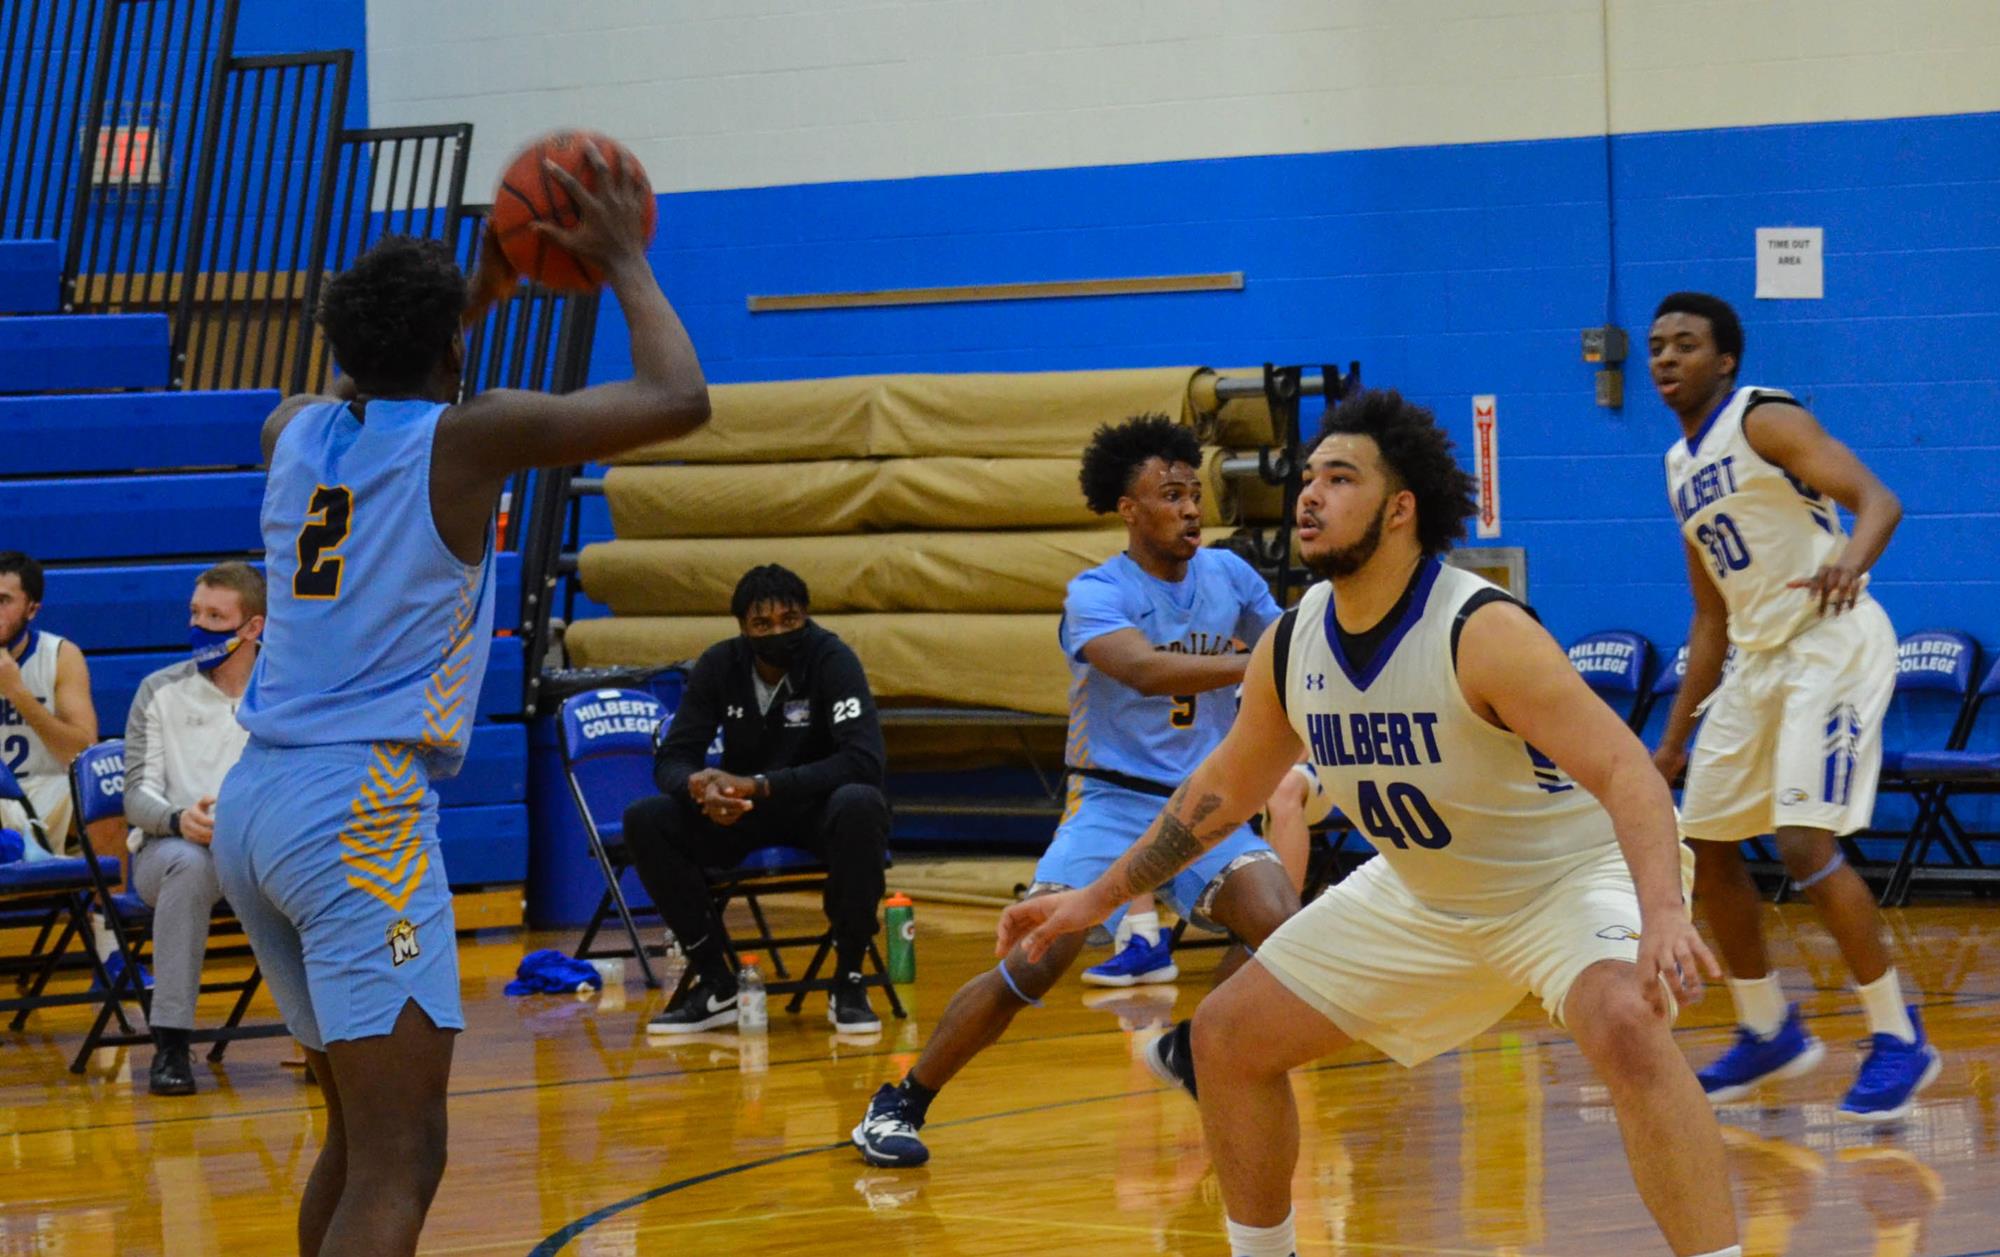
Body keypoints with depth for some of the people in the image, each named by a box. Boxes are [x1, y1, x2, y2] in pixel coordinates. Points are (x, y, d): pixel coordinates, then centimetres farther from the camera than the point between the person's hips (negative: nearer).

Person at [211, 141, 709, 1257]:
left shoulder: (297, 433, 12)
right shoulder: (472, 436, -6)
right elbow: (678, 399, -4)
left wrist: (477, 291, 40)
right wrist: (626, 266, 10)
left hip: (252, 805, 8)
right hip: (361, 806, -8)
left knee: (358, 1138, 21)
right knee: (399, 1167, -12)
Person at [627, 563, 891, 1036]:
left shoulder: (832, 659, -17)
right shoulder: (720, 664, -6)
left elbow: (863, 761, -29)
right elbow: (672, 758, -6)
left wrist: (757, 786, -35)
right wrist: (699, 786, -33)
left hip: (819, 807, -4)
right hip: (742, 818, 4)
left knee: (860, 805, -38)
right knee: (645, 819, -21)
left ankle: (849, 979, -22)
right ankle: (715, 982, -11)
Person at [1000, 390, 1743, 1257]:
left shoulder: (1481, 631, -29)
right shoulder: (1290, 648, -8)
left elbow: (1625, 770, -36)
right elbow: (1223, 791, 10)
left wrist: (1664, 914, -52)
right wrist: (1095, 899, 12)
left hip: (1571, 874, -7)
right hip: (1425, 895, 7)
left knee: (1626, 1028, -37)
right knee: (1228, 1039, 6)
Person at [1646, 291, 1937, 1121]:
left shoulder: (1764, 420, -9)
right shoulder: (1682, 467, 16)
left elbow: (1878, 500, -22)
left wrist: (1851, 560, -44)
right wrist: (1675, 735, 19)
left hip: (1831, 643, -9)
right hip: (1759, 659, 9)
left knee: (1804, 844, -19)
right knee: (1707, 844, 11)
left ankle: (1899, 1038, -7)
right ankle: (1770, 1033, 26)